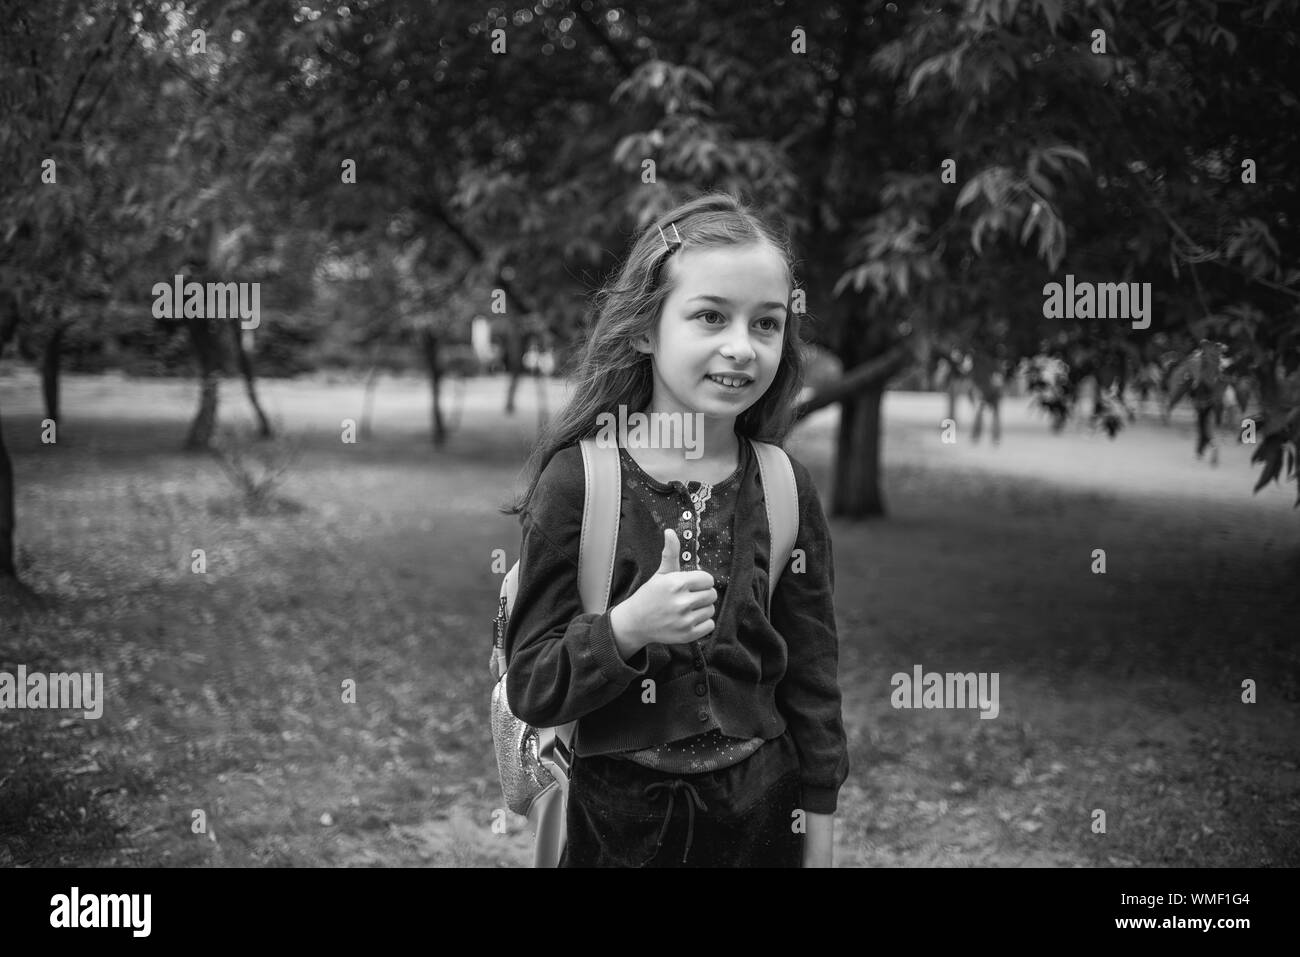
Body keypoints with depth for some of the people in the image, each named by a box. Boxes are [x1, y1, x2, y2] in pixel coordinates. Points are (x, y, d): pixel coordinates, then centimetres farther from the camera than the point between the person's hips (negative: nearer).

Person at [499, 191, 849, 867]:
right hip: (619, 816, -2)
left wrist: (819, 826, 5)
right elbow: (531, 690, -11)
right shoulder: (576, 480, -10)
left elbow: (811, 677, 5)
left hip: (763, 811, 2)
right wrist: (627, 628, -26)